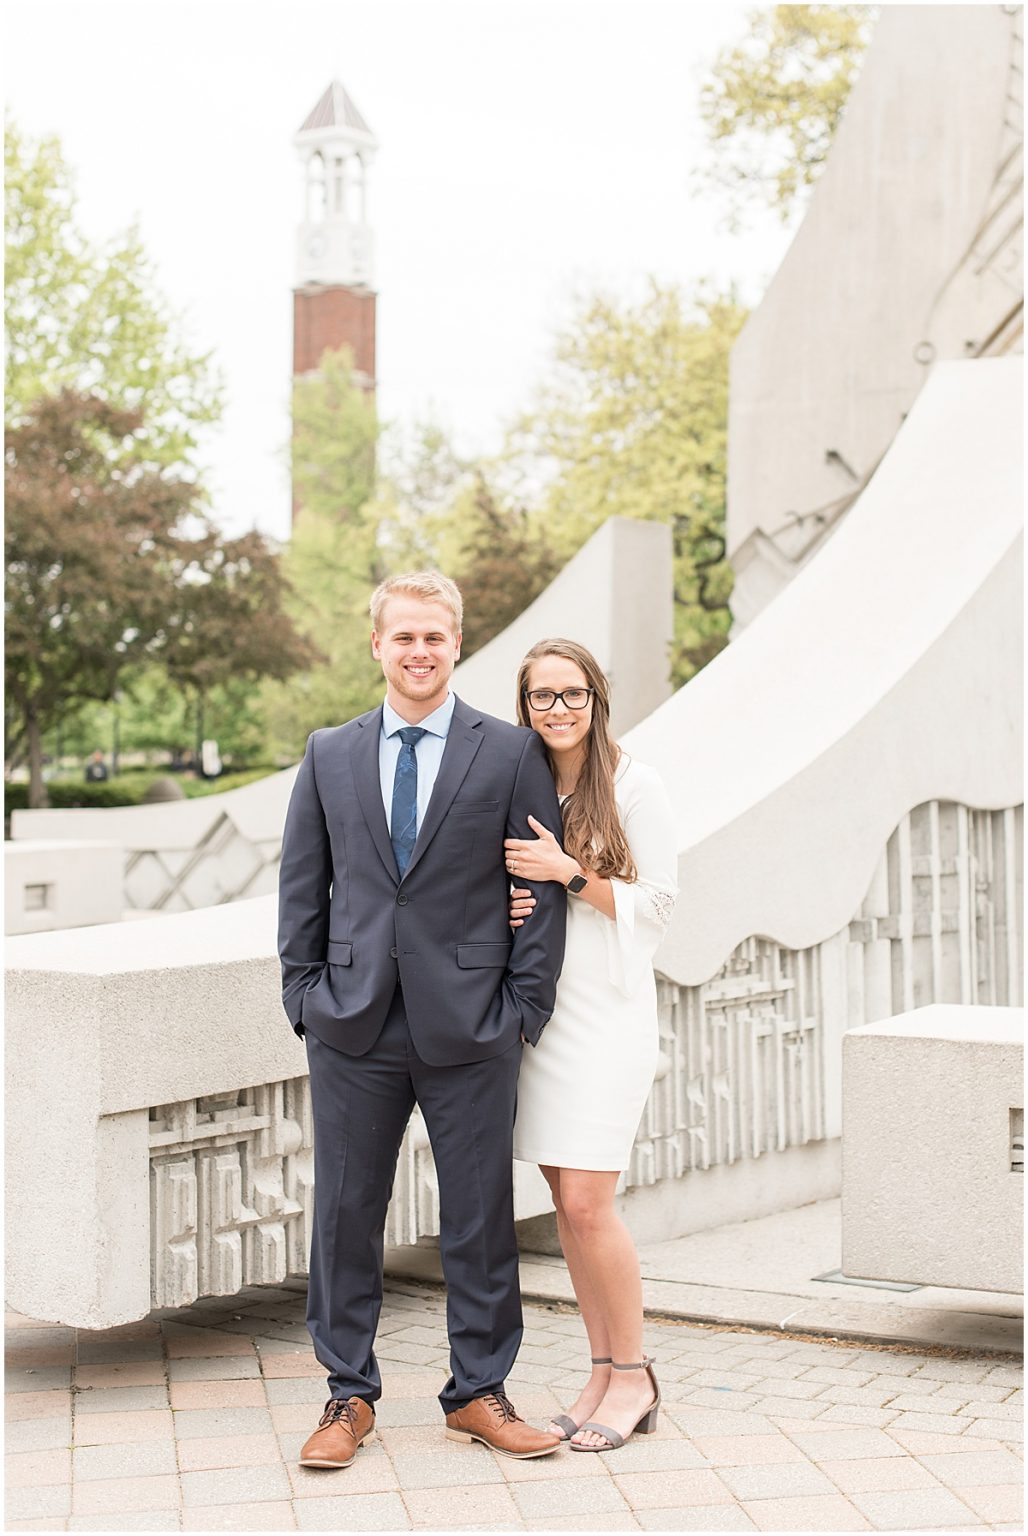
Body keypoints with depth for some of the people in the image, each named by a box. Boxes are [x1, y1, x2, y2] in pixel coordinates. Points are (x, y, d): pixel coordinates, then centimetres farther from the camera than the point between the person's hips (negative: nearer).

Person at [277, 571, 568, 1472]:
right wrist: (305, 993, 3)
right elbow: (302, 884, 11)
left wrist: (525, 1008, -5)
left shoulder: (512, 754, 1)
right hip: (353, 1025, 2)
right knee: (345, 1213, 7)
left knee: (480, 1217, 6)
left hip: (470, 1025, -2)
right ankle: (350, 1395, 20)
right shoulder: (329, 755, 9)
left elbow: (544, 888, 0)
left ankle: (478, 1393, 21)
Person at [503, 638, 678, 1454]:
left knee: (586, 1202, -9)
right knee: (567, 1202, 7)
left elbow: (656, 905, -6)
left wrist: (570, 872, -16)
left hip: (608, 1010, -5)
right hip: (538, 1008, 5)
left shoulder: (633, 784, -5)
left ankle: (634, 1376, 6)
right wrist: (502, 906, -3)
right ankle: (603, 1371, 18)